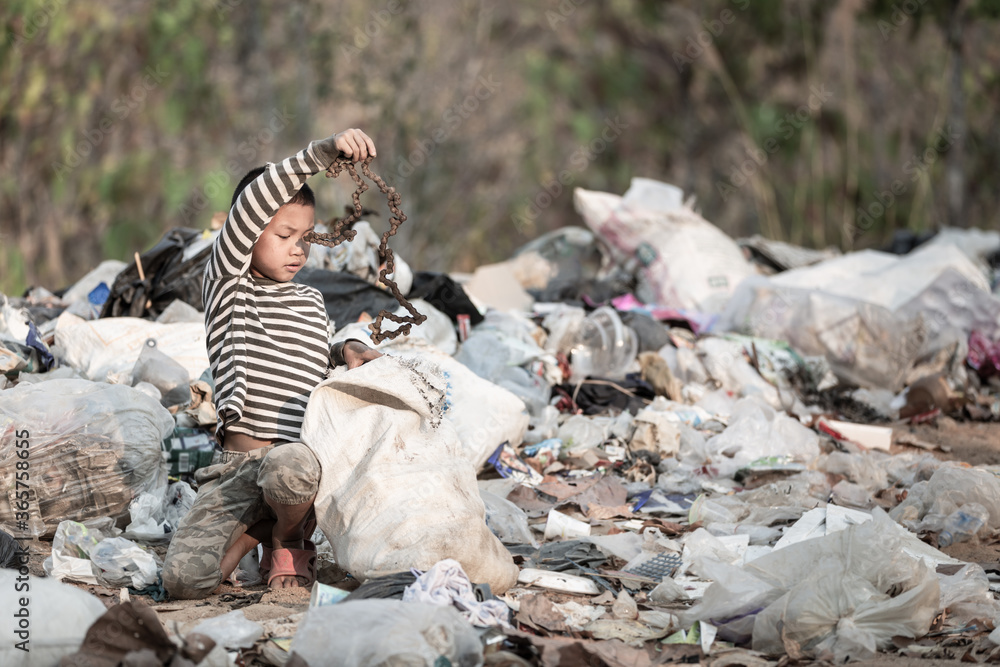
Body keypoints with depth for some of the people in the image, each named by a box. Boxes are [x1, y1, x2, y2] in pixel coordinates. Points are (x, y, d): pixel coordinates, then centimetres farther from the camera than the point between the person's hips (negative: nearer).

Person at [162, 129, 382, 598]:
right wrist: (324, 152, -25)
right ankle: (252, 529, 12)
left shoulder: (311, 301, 17)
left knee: (288, 465, -40)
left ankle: (288, 538, -3)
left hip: (301, 451, 2)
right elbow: (252, 204, -15)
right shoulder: (227, 285, 2)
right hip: (237, 466, -2)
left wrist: (346, 351, 11)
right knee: (182, 579, -22)